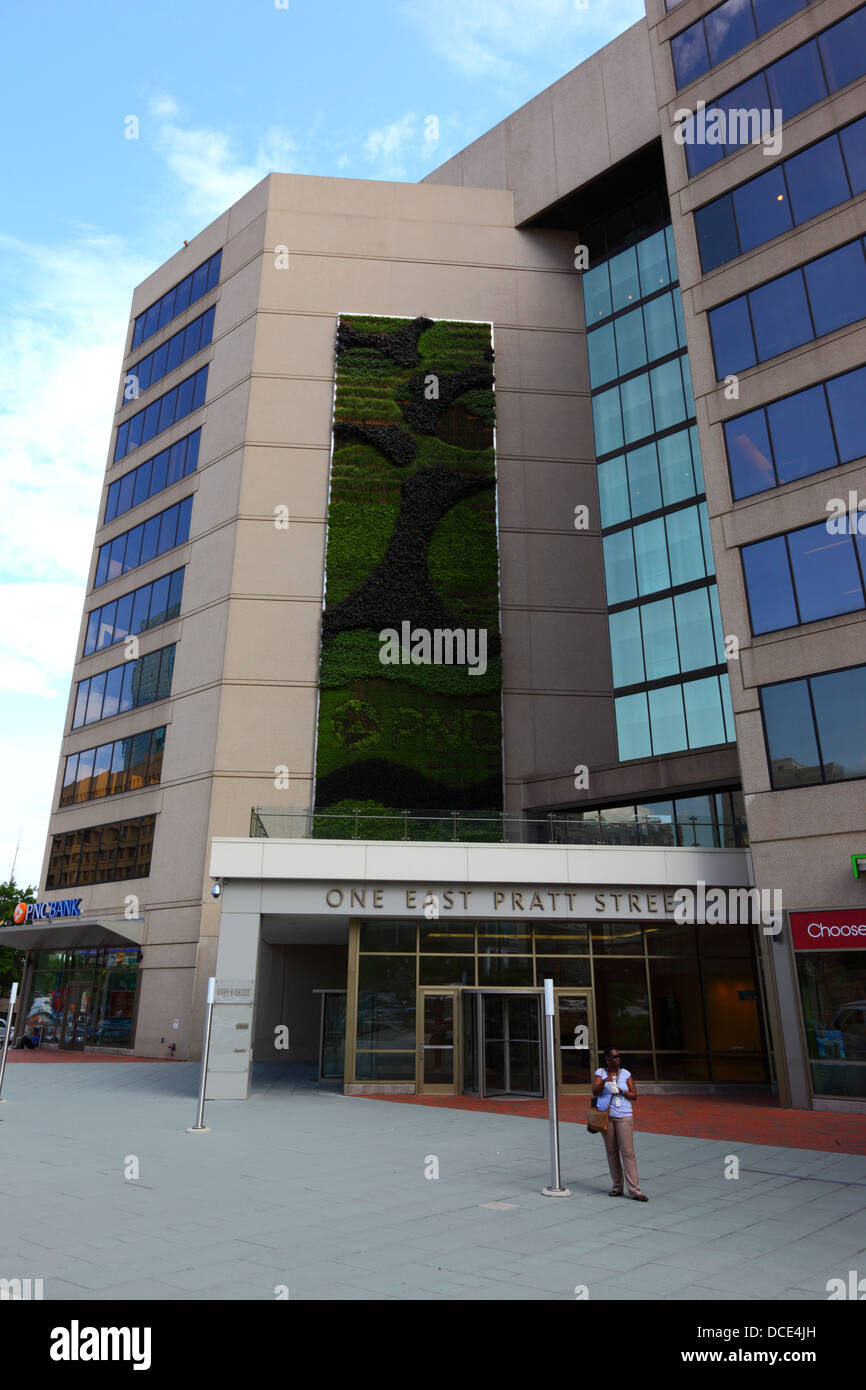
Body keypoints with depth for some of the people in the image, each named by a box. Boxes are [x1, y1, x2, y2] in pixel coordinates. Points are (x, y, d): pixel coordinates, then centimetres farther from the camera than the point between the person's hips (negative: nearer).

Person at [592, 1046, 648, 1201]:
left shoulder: (625, 1074, 3)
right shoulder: (600, 1073, 2)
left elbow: (634, 1095, 1)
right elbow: (595, 1091, -11)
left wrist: (621, 1091, -16)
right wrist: (605, 1081, -27)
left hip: (624, 1116, -1)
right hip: (606, 1116, 1)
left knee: (628, 1152, -6)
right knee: (612, 1152, 6)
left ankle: (634, 1190, -4)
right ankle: (617, 1187, 18)